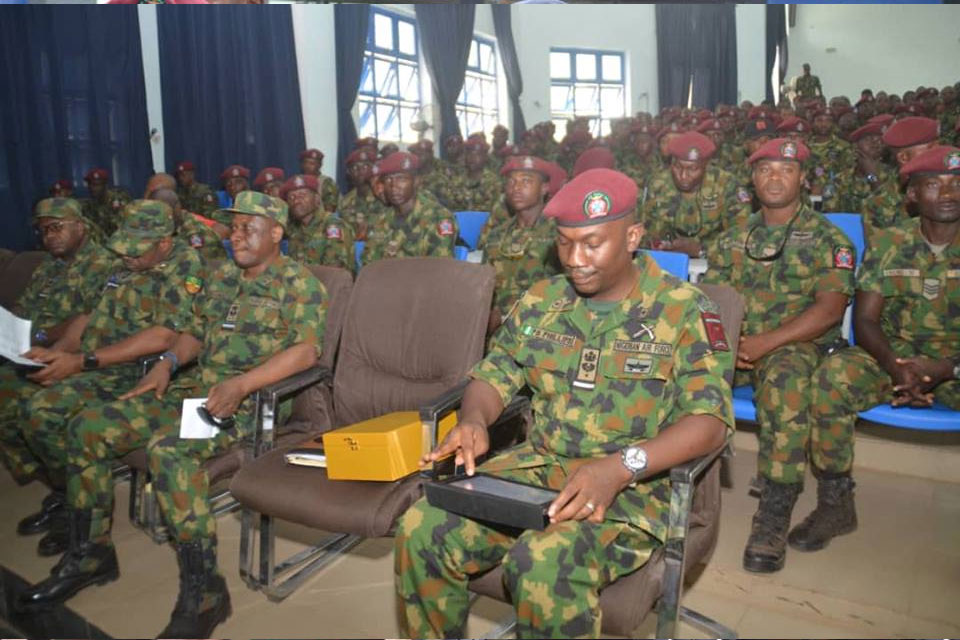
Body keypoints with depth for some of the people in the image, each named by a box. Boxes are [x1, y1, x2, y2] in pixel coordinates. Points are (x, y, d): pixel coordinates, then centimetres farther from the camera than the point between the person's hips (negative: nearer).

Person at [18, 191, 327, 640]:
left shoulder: (298, 283, -7)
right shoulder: (221, 276, 17)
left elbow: (307, 350, -21)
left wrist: (241, 384, -30)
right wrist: (167, 362, 2)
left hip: (248, 400, -8)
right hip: (192, 388, 8)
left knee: (168, 449, -34)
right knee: (88, 428, -2)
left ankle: (203, 591, -22)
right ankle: (90, 553, 13)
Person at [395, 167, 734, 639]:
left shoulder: (682, 311, -6)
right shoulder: (541, 301, 9)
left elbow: (710, 419, -13)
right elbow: (494, 374, 13)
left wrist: (621, 465, -29)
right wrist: (474, 419, -11)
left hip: (635, 487, -4)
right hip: (536, 468, 5)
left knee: (544, 565, -32)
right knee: (421, 530, -14)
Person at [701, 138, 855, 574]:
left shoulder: (827, 239, 3)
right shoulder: (734, 239, 16)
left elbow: (829, 309, -10)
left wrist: (763, 343, -22)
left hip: (800, 345, -4)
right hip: (737, 346, 4)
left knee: (785, 374, -38)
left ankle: (775, 513, -32)